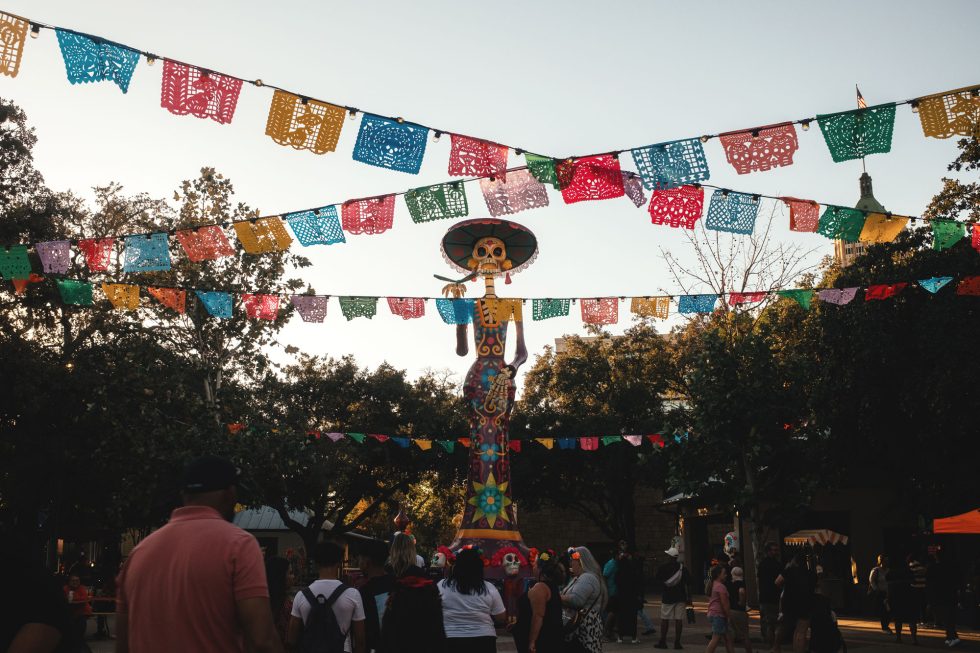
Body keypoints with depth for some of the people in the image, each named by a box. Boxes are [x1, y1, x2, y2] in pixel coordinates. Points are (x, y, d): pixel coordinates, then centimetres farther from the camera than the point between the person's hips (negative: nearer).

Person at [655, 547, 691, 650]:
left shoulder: (664, 567, -4)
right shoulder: (683, 567, -1)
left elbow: (658, 579, 3)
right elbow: (687, 583, -2)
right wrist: (689, 598, 2)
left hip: (667, 596, -1)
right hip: (681, 597, 1)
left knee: (664, 619, 7)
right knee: (679, 619, 3)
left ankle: (662, 642, 10)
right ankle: (677, 642, 2)